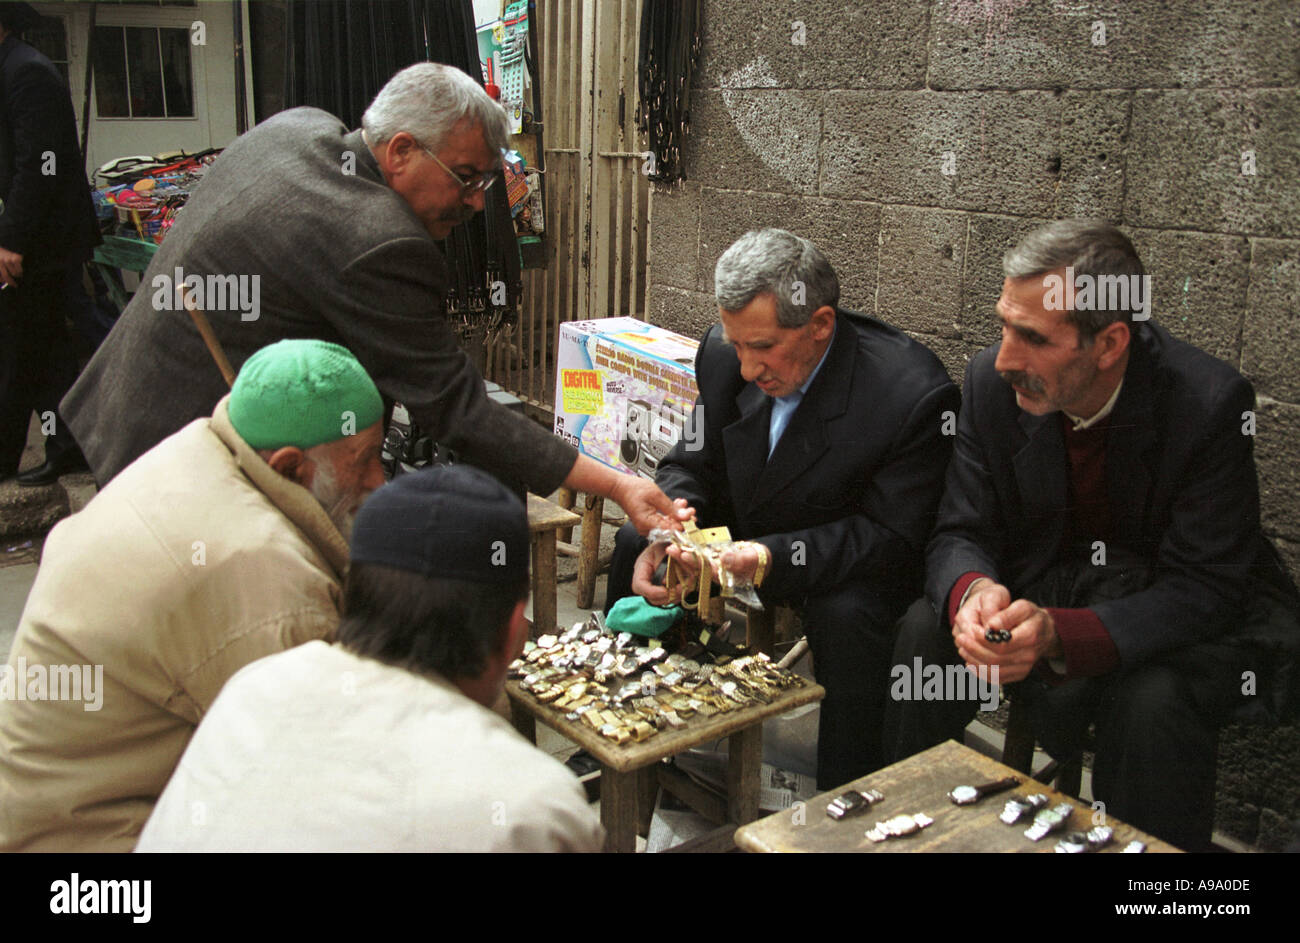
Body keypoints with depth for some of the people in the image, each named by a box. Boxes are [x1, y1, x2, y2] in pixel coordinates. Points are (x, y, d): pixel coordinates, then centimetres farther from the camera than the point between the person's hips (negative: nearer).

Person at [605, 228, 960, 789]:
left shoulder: (915, 394, -29)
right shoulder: (724, 353, -13)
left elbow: (891, 537, -25)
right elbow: (693, 464, -1)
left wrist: (772, 558, -39)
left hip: (854, 564, -5)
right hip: (751, 535, 6)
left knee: (848, 616, -35)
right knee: (635, 545, -8)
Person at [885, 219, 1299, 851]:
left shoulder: (1212, 402, -24)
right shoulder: (993, 381, -12)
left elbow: (1205, 589, -24)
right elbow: (960, 533, -7)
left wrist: (1060, 634, -40)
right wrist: (973, 590, -33)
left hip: (1170, 617, -3)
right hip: (1041, 581, 4)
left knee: (1155, 700, -33)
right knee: (924, 633, -20)